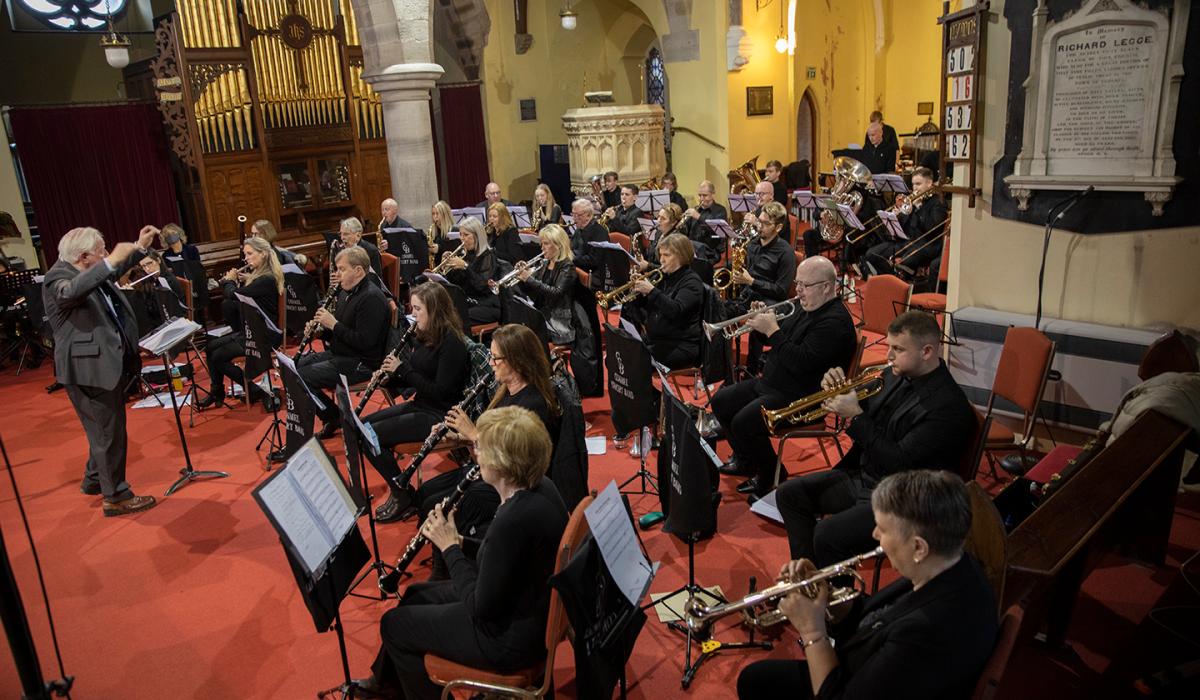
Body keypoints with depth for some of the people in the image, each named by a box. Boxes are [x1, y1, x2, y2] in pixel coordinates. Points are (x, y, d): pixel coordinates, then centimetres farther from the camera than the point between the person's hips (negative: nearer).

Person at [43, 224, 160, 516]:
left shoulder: (87, 272, 9)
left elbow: (114, 271, 30)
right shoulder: (58, 277, -18)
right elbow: (71, 292, -42)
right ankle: (116, 497, 10)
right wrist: (111, 261, -46)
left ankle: (94, 480, 42)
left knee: (106, 429, 24)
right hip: (88, 369, -10)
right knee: (109, 433, -1)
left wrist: (139, 248, 21)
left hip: (107, 364, 10)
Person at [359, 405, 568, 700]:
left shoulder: (514, 519, -36)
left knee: (394, 624, 9)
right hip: (526, 605, 9)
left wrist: (450, 547, -16)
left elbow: (481, 607, -25)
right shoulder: (539, 487, -8)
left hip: (510, 637, -9)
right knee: (416, 595, 24)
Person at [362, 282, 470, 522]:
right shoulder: (424, 336, 7)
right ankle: (397, 485, 11)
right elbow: (411, 379, 14)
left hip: (439, 416, -9)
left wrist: (403, 369, -20)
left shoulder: (451, 343, -20)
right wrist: (389, 374, -7)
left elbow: (441, 392, -23)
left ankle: (403, 495, -1)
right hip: (419, 405, 9)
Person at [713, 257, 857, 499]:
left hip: (800, 398, -10)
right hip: (770, 384, 10)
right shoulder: (803, 306, 9)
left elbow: (801, 363, -30)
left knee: (743, 422, -25)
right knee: (721, 401, 10)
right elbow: (783, 340, 16)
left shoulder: (835, 321, -22)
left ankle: (770, 477, -1)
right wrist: (763, 322, -5)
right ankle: (745, 461, 24)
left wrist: (772, 330, -25)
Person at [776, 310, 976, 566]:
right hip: (861, 476, 9)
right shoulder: (897, 375, 4)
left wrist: (856, 416, -23)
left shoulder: (949, 405, -21)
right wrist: (839, 390, -5)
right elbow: (866, 418, 16)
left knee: (828, 535, -27)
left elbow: (899, 463, -25)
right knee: (789, 494, 5)